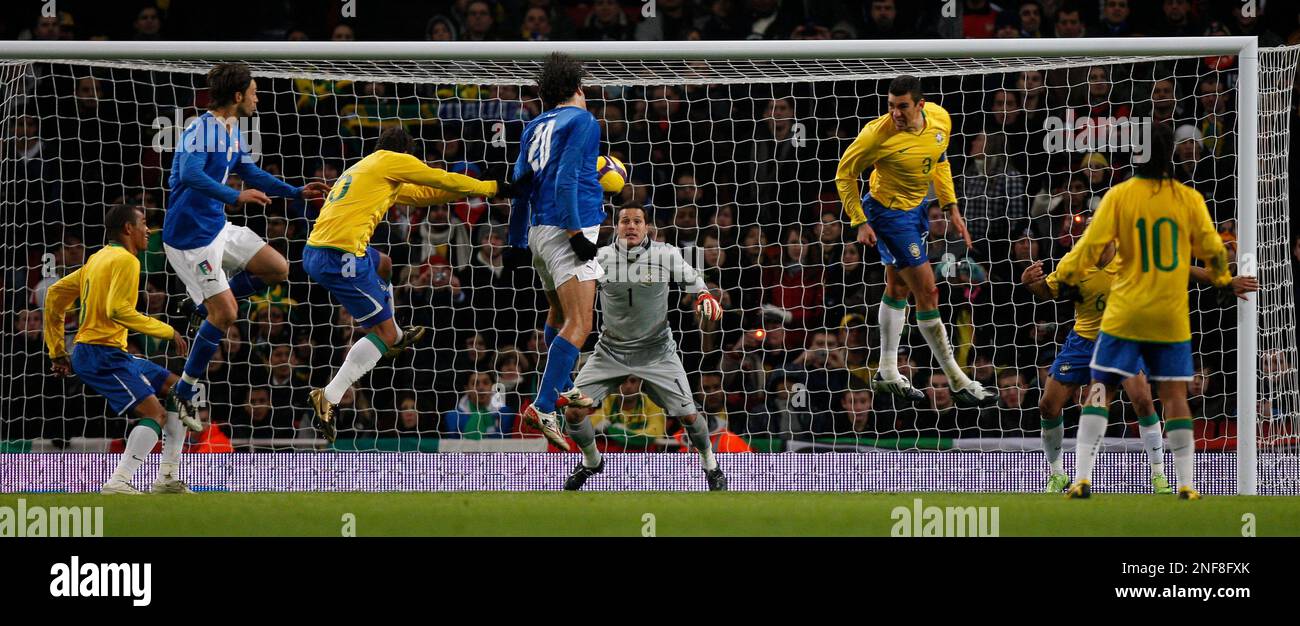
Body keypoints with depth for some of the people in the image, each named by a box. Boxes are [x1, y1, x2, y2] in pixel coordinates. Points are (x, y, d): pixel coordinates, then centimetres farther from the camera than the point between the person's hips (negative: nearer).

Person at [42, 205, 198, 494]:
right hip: (102, 354, -10)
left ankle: (168, 479, 9)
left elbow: (55, 294, 22)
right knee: (155, 412, -20)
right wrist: (167, 332, -17)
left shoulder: (98, 259, 20)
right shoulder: (125, 260, -10)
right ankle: (118, 483, -28)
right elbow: (118, 310, -23)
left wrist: (58, 353, 23)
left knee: (177, 391, 13)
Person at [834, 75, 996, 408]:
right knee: (927, 292, -7)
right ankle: (959, 383, 0)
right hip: (888, 213, -7)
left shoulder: (940, 119, -12)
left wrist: (951, 208, 8)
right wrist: (860, 223, -16)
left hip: (916, 207, 7)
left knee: (899, 287, 19)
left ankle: (887, 373, 33)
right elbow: (844, 173, -15)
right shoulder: (878, 134, -29)